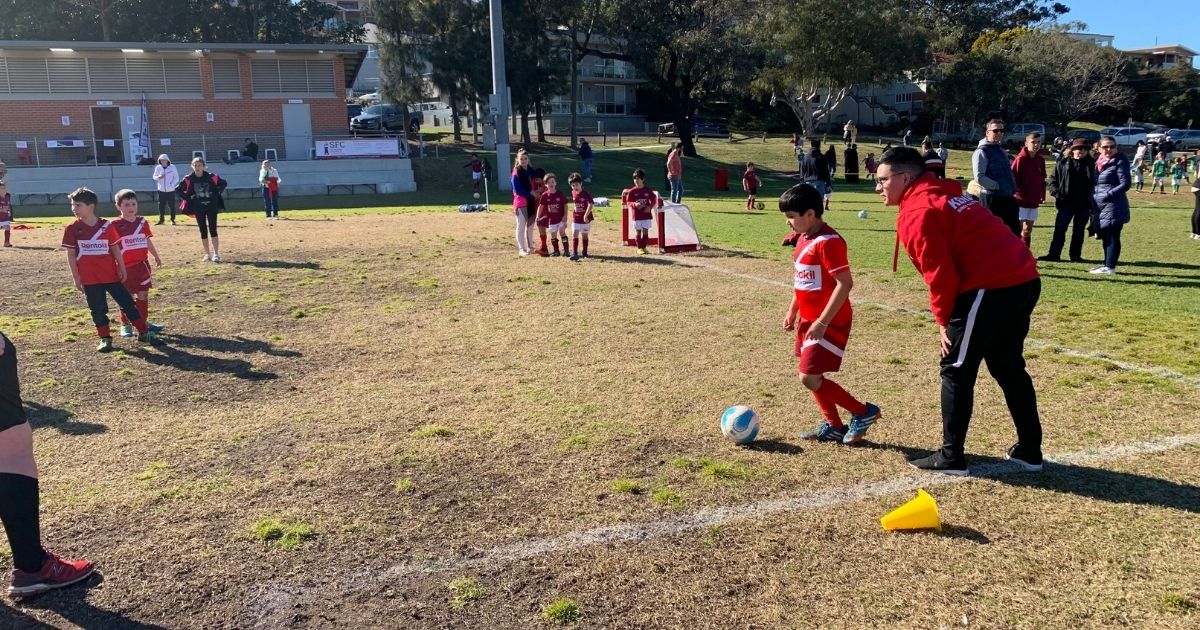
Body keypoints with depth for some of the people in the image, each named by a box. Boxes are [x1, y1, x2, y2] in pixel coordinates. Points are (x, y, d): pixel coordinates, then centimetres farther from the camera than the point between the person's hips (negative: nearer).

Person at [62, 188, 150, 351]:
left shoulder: (106, 226, -1)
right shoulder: (72, 229, -1)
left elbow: (115, 249, 5)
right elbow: (71, 255, 1)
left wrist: (122, 269, 2)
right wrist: (76, 278, -2)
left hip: (111, 275, 0)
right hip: (90, 279, 0)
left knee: (127, 302, 3)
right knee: (98, 310, 5)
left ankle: (143, 333, 10)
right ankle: (105, 339, 16)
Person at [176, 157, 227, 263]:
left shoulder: (211, 177, -7)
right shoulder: (188, 179, -5)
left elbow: (224, 183, 6)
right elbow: (178, 189, 3)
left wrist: (217, 194, -2)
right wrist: (188, 198, -5)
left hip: (212, 206, -2)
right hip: (198, 208, 2)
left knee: (213, 229, -5)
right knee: (203, 230, 7)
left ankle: (216, 254, -4)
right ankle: (207, 254, 16)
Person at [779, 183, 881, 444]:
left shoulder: (828, 242, -20)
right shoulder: (803, 239, 10)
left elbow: (845, 283, -24)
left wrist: (823, 322, -24)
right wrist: (793, 312, 18)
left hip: (829, 323, -9)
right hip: (810, 320, 10)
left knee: (809, 378, -11)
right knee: (812, 376, 13)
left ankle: (863, 412, 5)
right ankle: (833, 426, 26)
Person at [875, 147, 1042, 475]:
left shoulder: (916, 213, -9)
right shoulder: (946, 195, 20)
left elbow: (941, 274, -14)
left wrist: (944, 321, -1)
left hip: (990, 289, -10)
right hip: (1024, 280, 10)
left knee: (956, 371, 3)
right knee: (1008, 367, 21)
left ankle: (951, 457, 10)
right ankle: (1029, 450, 29)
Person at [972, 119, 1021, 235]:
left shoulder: (1002, 151, 19)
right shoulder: (981, 152, -9)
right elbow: (979, 177, -19)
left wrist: (1012, 188, 12)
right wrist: (998, 186, -19)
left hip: (1007, 197, 9)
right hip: (992, 198, -9)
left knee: (1015, 230, 11)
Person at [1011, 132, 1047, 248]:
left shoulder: (1041, 160, 9)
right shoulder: (1020, 159, -12)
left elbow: (1042, 179, 16)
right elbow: (1012, 179, -14)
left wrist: (1042, 195, 10)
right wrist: (1019, 193, -17)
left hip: (1034, 201, 7)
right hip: (1020, 201, -7)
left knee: (1028, 229, 12)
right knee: (1019, 229, -6)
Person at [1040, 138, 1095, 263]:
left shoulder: (1091, 165, 2)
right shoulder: (1063, 163, 3)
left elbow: (1095, 183, 5)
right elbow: (1053, 179, 6)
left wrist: (1092, 199, -7)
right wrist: (1056, 192, -10)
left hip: (1084, 205, 0)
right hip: (1066, 203, 0)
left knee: (1079, 231, 9)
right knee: (1059, 229, -1)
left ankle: (1075, 255, 17)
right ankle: (1054, 254, 4)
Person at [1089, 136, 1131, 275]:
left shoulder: (1120, 161, -8)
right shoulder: (1099, 162, 13)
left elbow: (1125, 184, -13)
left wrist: (1108, 195, -19)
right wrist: (1092, 199, 10)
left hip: (1113, 207, -8)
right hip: (1100, 206, 8)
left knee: (1112, 237, -5)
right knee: (1105, 237, 14)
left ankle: (1110, 267, -3)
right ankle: (1107, 264, 23)